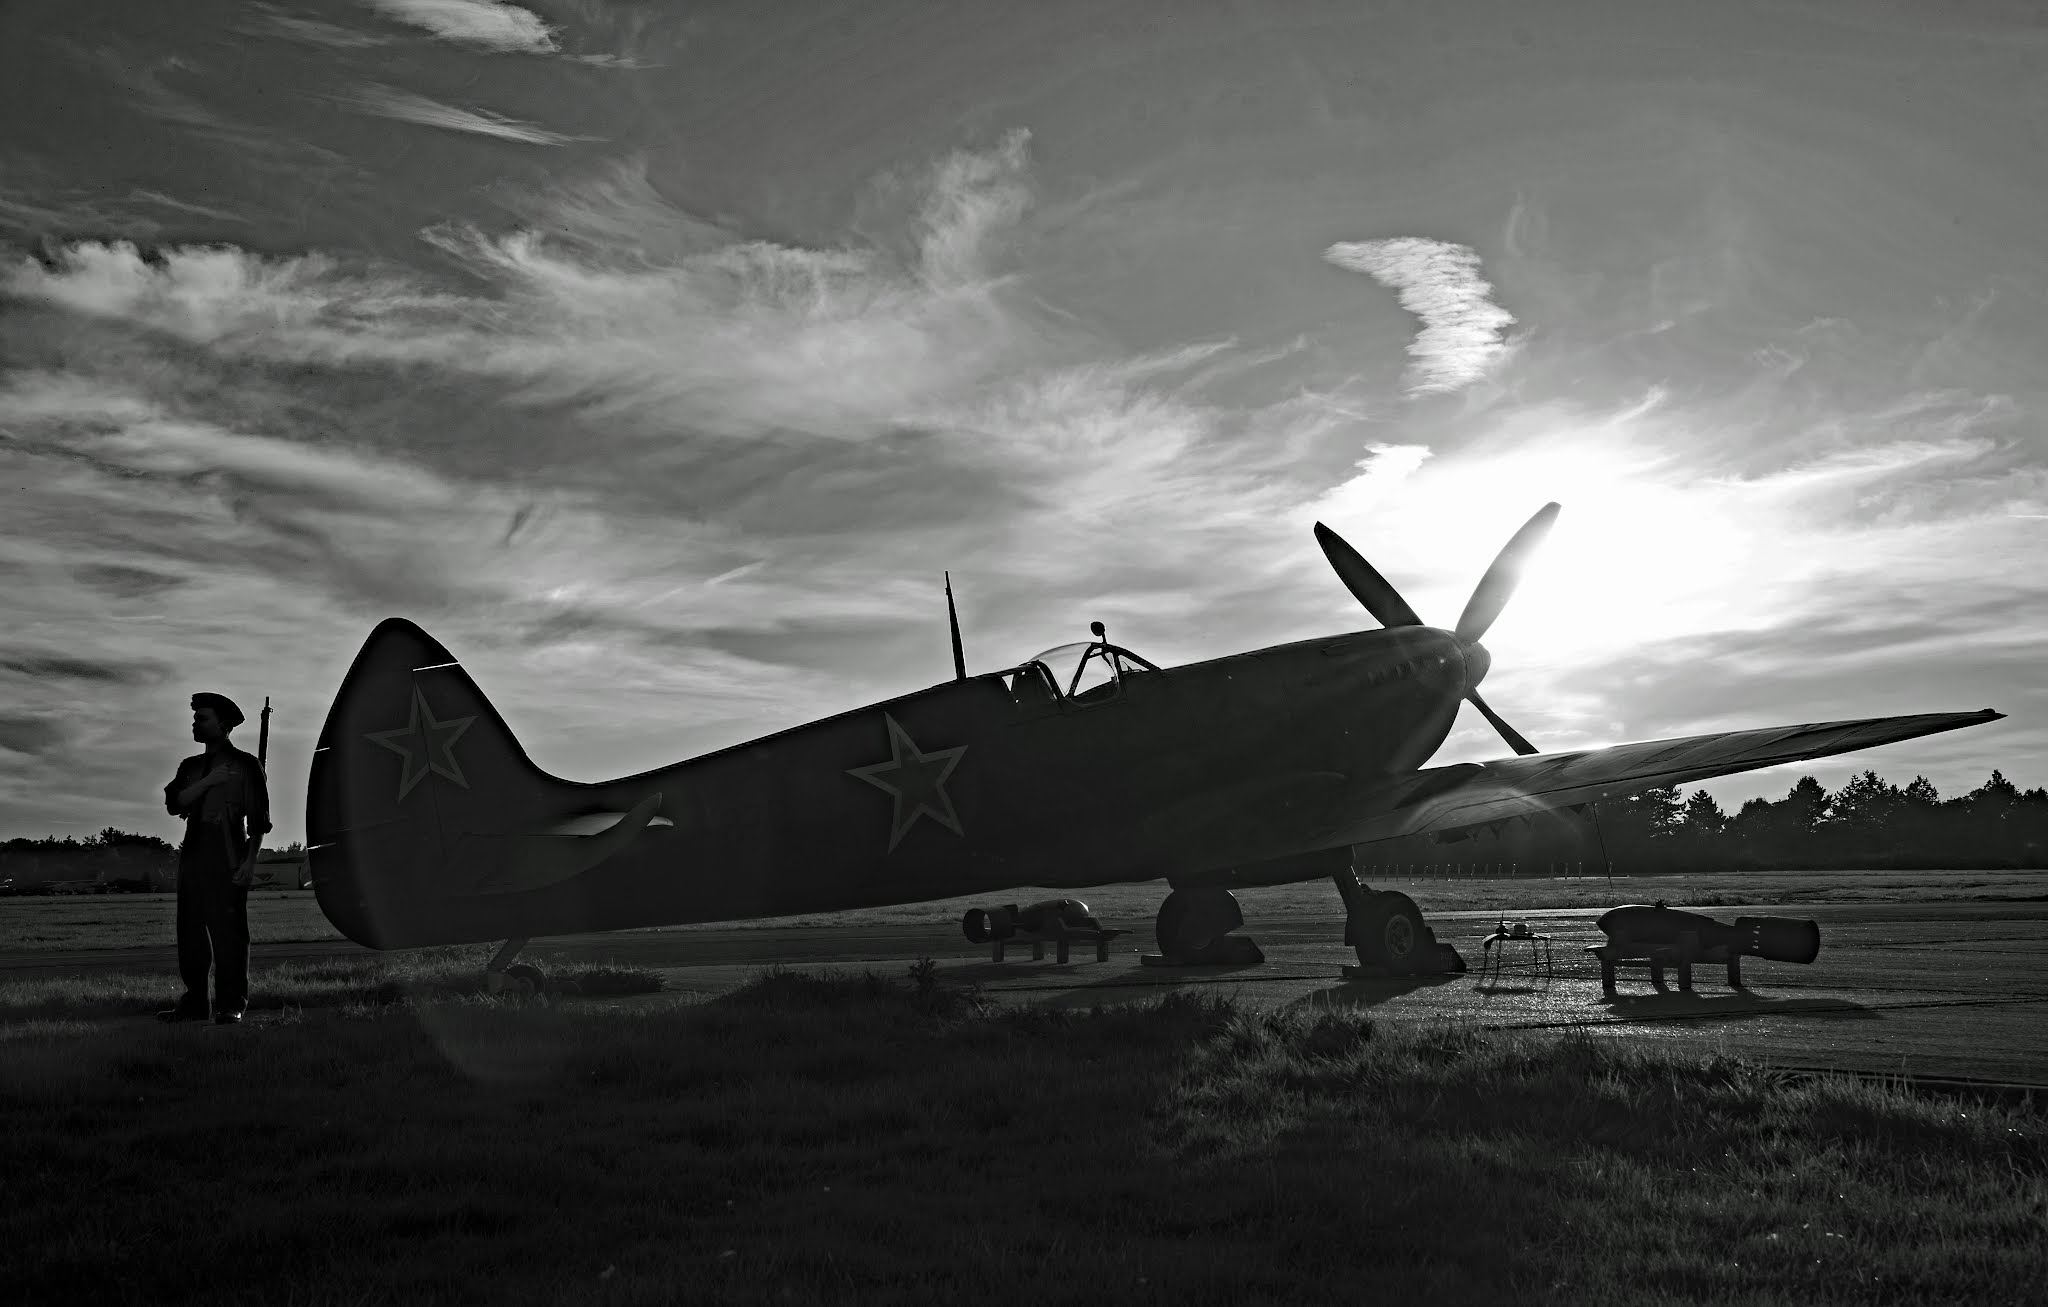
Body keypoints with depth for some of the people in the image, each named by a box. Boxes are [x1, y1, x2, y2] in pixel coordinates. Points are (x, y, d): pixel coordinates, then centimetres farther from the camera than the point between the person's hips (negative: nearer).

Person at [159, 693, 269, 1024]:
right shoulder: (190, 766, 19)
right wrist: (209, 781, -9)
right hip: (192, 855, 6)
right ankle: (194, 1003, 12)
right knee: (190, 931, 5)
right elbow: (174, 803, 3)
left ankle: (231, 1006, -4)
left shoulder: (244, 765, 3)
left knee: (228, 931, -7)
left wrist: (250, 861, -9)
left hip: (228, 859, -6)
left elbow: (258, 819, -1)